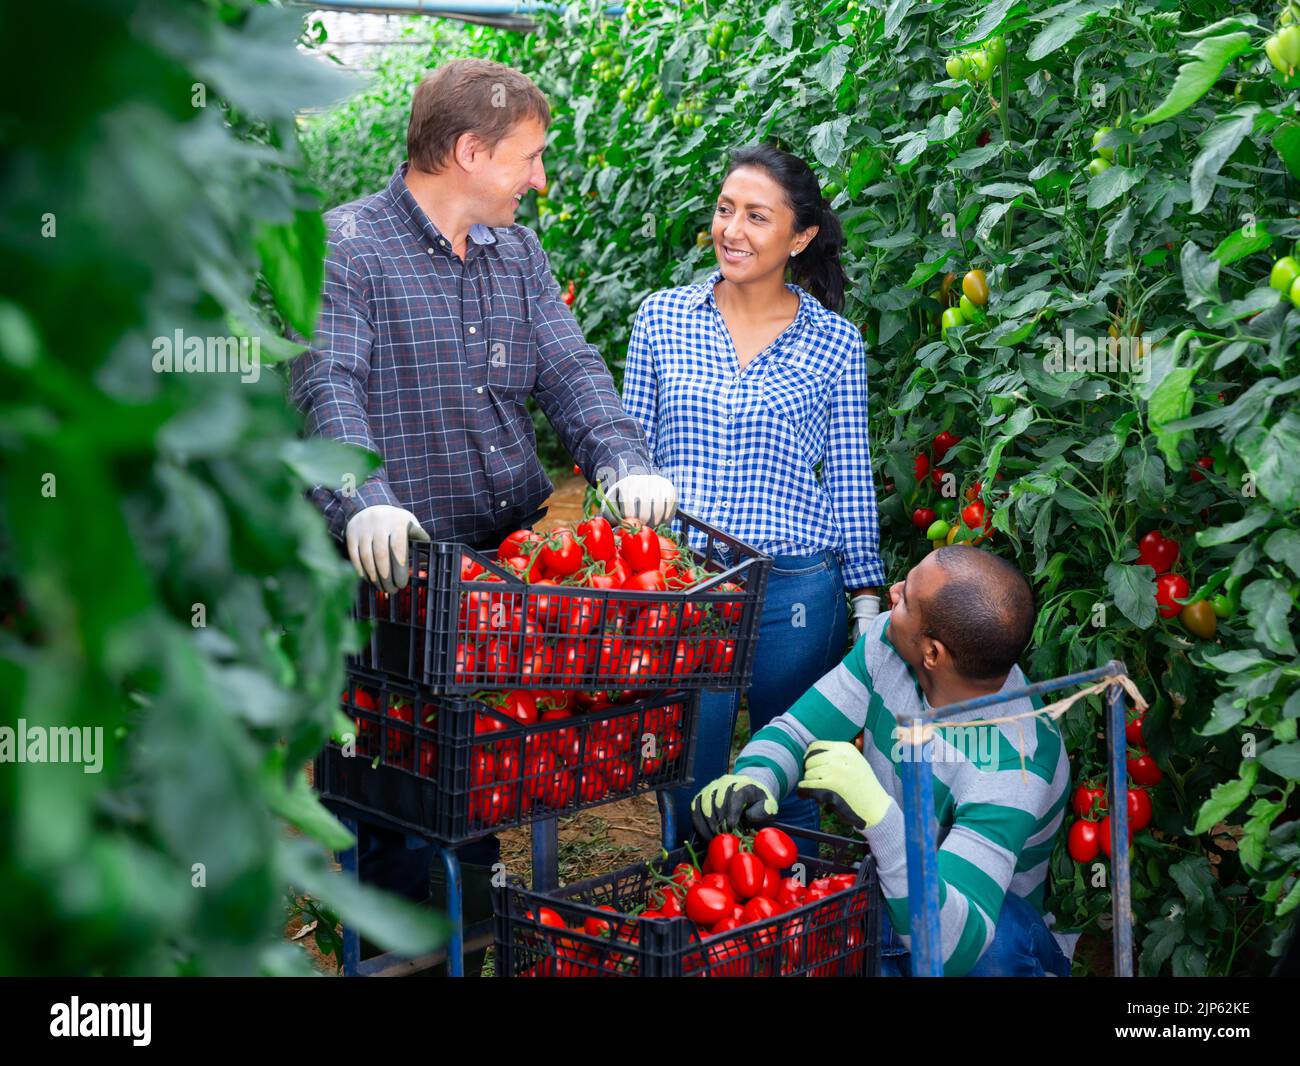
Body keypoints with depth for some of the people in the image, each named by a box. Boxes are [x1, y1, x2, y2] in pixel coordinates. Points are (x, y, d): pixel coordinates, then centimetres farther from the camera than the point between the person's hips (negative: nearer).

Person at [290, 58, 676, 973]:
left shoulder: (518, 252, 14)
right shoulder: (345, 246, -7)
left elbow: (571, 367, 5)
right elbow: (329, 385, -19)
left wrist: (623, 460, -14)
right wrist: (365, 502, -36)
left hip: (513, 554, 6)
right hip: (400, 563, -6)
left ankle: (481, 911, 32)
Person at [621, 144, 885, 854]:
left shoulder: (835, 343, 1)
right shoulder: (662, 318, 3)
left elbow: (851, 480, 7)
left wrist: (867, 599, 5)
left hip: (797, 591, -1)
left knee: (788, 792, 11)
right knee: (685, 792, 8)